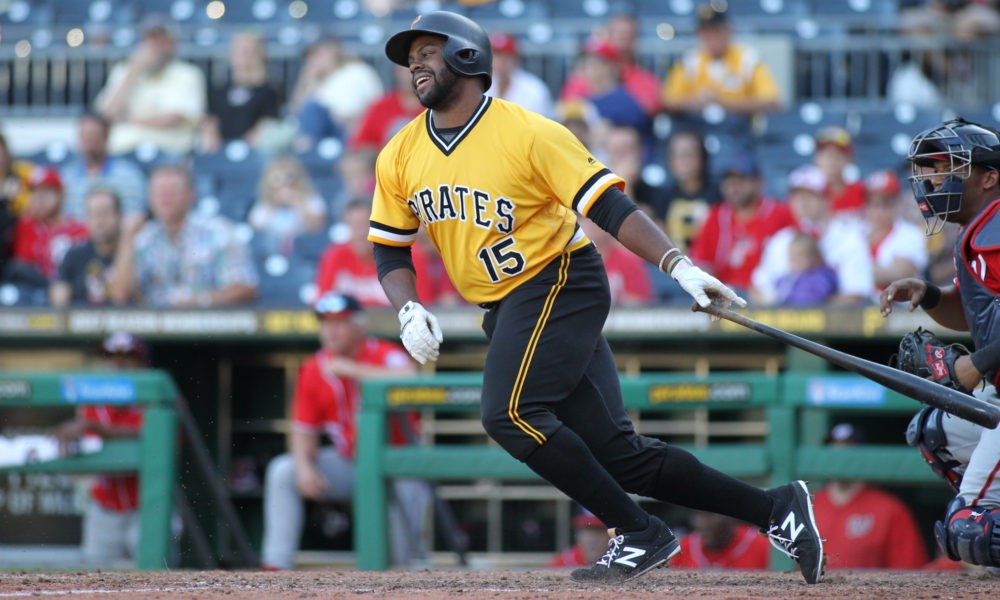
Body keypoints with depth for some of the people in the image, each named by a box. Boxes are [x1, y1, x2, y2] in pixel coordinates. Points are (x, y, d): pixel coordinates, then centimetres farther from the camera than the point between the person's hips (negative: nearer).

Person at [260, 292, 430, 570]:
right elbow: (303, 431, 6)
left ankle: (409, 564, -14)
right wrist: (304, 467, -16)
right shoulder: (313, 370, 1)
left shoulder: (385, 354, -14)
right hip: (347, 462, 5)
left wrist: (351, 369, -32)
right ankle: (277, 564, -13)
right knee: (282, 471, -10)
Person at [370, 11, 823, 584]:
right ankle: (775, 510, 7)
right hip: (505, 311, 6)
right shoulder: (400, 157, 4)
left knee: (510, 413, -26)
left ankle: (638, 534, -14)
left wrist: (679, 266, -29)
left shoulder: (530, 133, -14)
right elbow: (391, 250, 11)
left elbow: (610, 207, -17)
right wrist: (409, 311, -8)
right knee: (615, 452, 0)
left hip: (560, 283, -6)